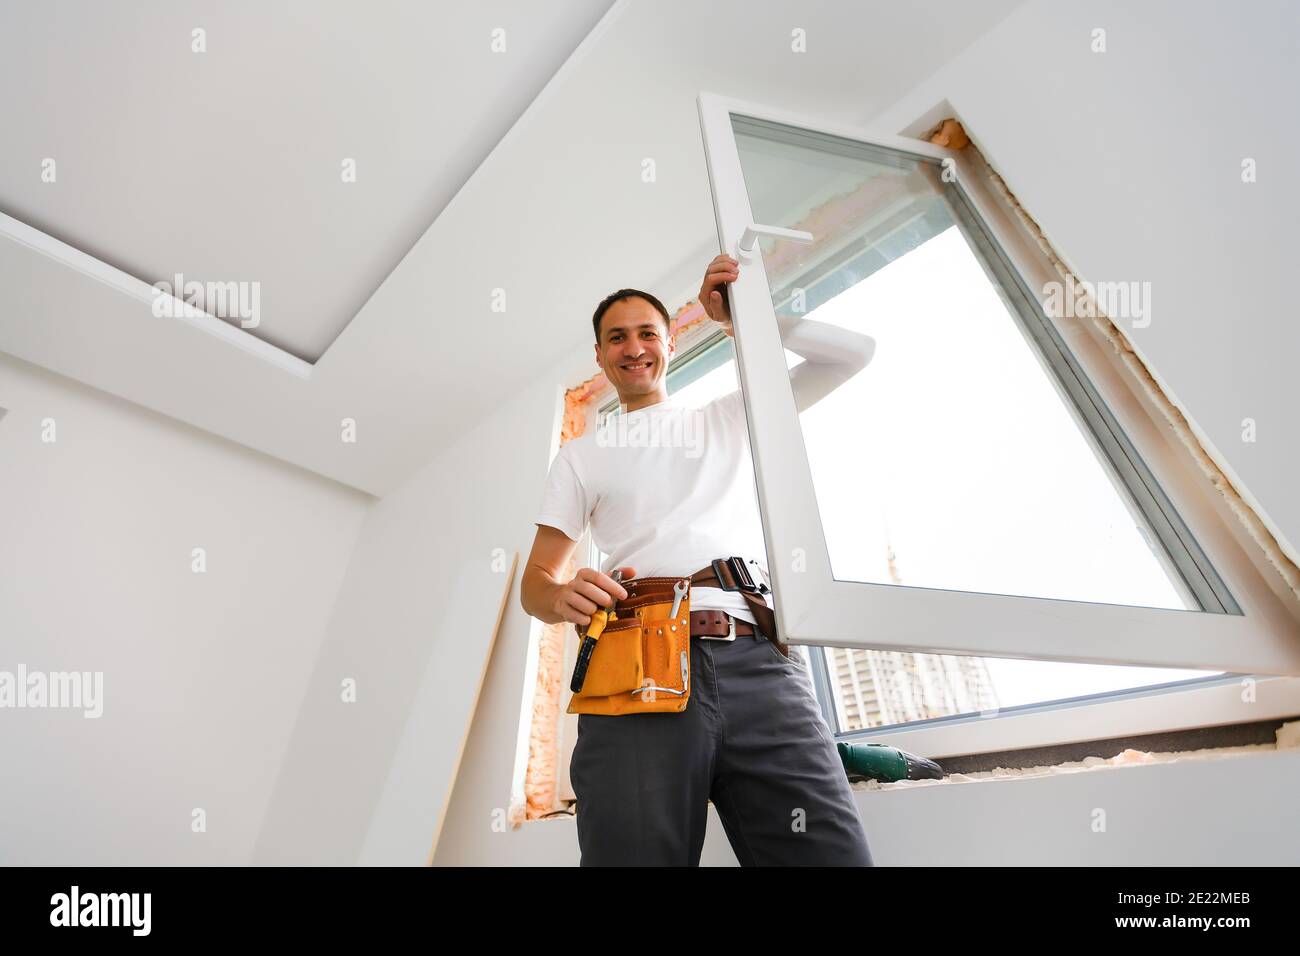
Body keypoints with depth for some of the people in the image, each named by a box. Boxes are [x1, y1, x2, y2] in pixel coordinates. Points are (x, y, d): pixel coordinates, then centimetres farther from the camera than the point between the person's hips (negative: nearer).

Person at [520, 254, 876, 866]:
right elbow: (535, 582, 15)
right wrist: (561, 597, -10)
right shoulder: (579, 457, 21)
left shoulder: (734, 418, 22)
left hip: (759, 662, 1)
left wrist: (742, 316, 14)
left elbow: (854, 351, 23)